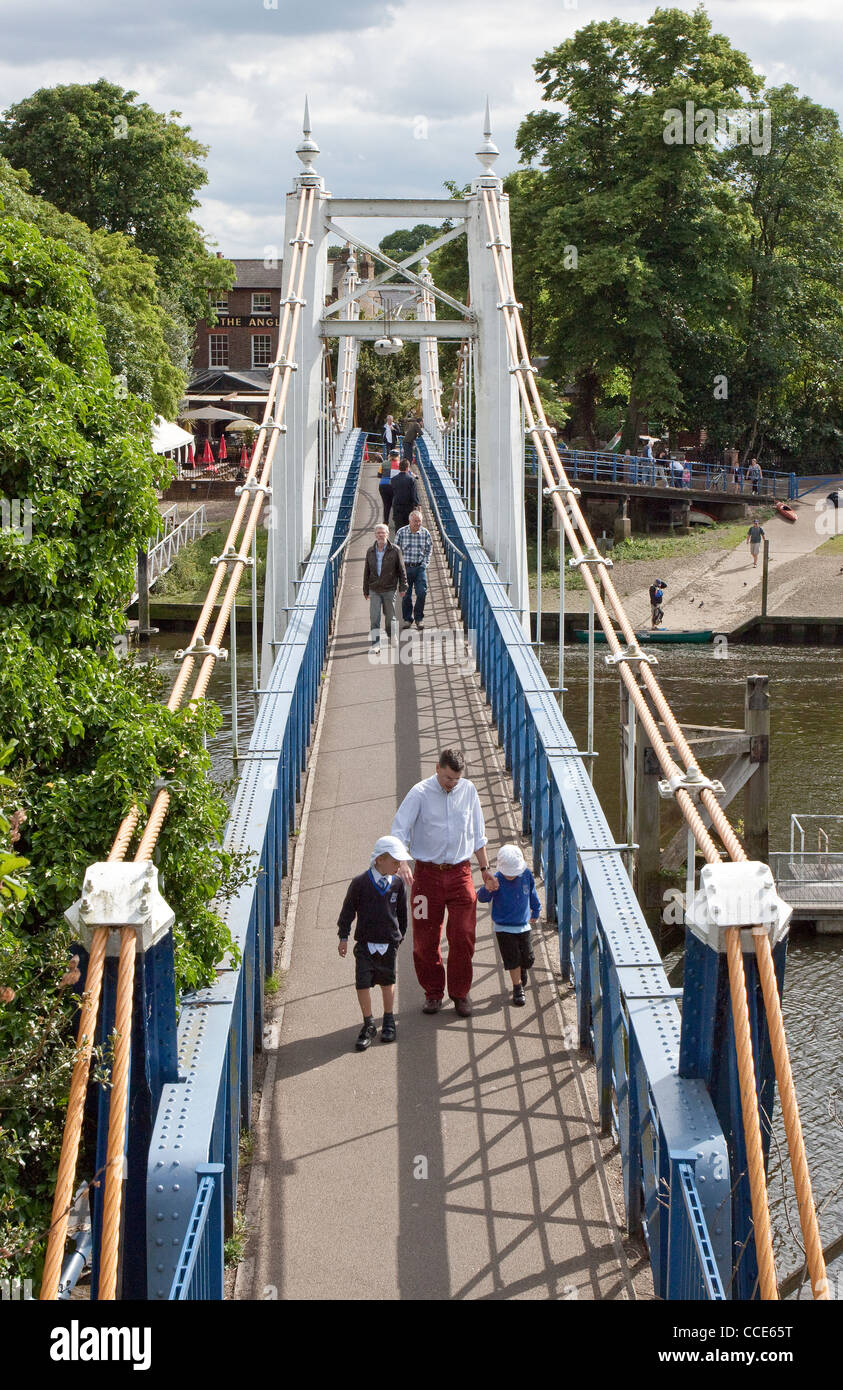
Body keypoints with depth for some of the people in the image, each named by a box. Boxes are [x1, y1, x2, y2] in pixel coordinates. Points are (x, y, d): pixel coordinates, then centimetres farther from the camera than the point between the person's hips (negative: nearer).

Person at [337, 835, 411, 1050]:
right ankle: (369, 1025, 9)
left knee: (387, 982, 13)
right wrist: (343, 937, -1)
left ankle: (389, 1021, 31)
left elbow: (402, 913, 13)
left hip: (389, 944, 3)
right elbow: (348, 910, -2)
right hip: (365, 944, -3)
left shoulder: (397, 884, -1)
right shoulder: (360, 883, -11)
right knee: (363, 984, -5)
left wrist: (400, 936, 18)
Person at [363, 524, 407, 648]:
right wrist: (366, 590, 11)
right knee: (374, 617, -9)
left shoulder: (395, 550, -3)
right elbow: (366, 572, 12)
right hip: (374, 590, 2)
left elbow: (401, 570, 1)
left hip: (389, 590, -2)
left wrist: (402, 587, -2)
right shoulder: (370, 551, 6)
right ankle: (375, 644, -9)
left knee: (390, 618, 8)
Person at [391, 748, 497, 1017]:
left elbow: (477, 834, 15)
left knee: (463, 935, -3)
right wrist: (402, 864, -26)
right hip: (427, 872, -2)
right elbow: (399, 831, -11)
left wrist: (485, 868, 16)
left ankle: (460, 993, 14)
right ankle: (433, 992, 19)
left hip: (460, 872, 2)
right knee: (425, 937, 3)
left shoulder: (468, 790, 3)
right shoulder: (420, 793, -7)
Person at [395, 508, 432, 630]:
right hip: (405, 567, -1)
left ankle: (419, 618, 9)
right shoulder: (401, 532, -5)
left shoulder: (425, 533, 0)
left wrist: (425, 563, 2)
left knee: (422, 592, -9)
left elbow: (429, 550, 11)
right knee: (406, 595, 3)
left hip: (420, 567, 1)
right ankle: (407, 619, 20)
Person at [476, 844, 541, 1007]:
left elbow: (532, 894, 11)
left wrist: (535, 912, 22)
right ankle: (517, 988, 15)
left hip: (524, 925, 4)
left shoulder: (526, 875, -8)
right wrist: (487, 889, -48)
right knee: (512, 959, -4)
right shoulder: (497, 880, -19)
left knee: (528, 958, 10)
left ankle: (522, 969, 45)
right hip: (504, 928, -3)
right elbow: (481, 898, -26)